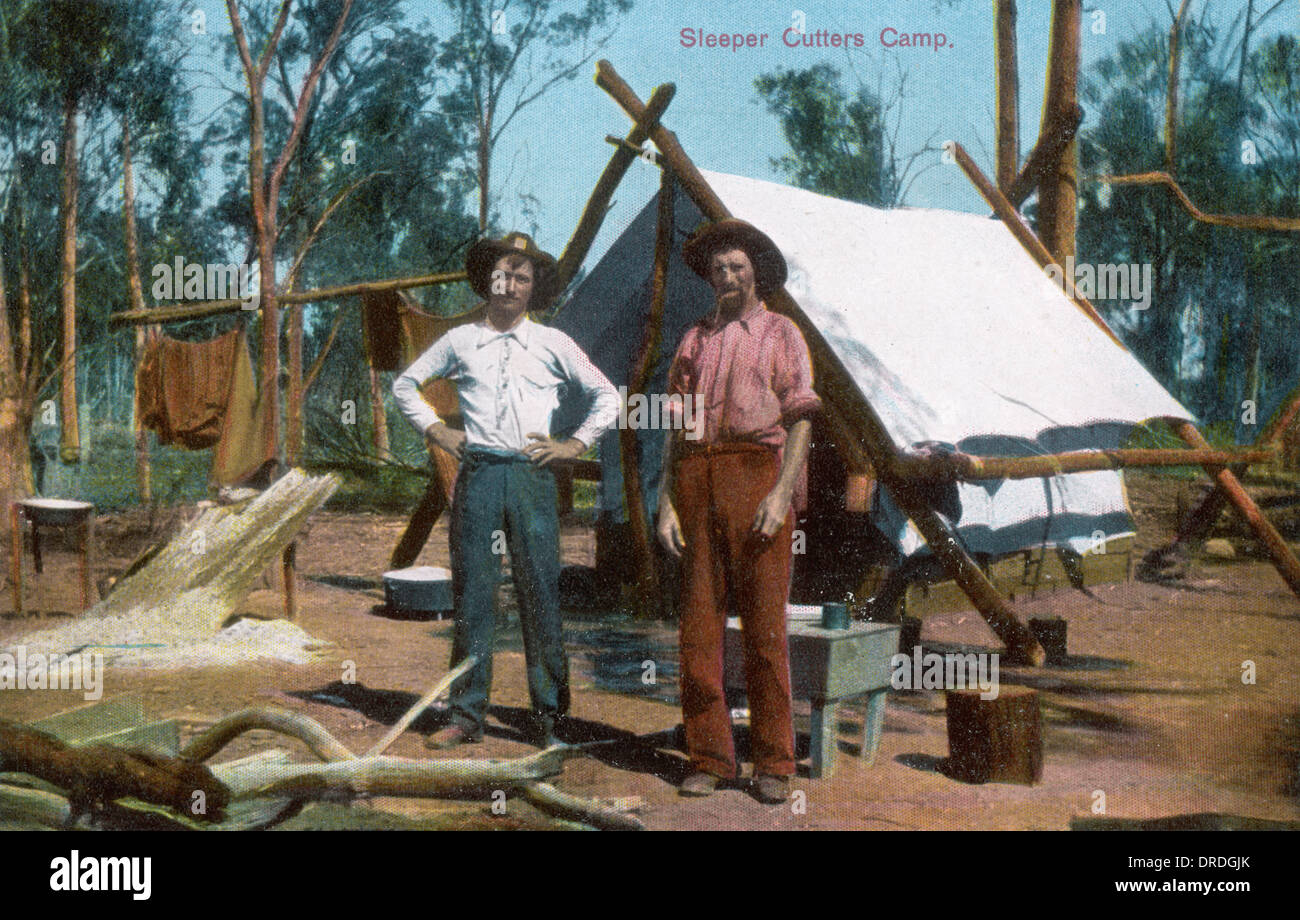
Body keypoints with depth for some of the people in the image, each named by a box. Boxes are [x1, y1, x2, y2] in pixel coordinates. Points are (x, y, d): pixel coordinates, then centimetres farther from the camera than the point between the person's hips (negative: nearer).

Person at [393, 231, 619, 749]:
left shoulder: (553, 344, 10)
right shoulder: (460, 341, 11)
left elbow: (606, 397, 15)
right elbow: (405, 384, 22)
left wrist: (574, 444, 5)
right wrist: (434, 429, 10)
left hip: (530, 475, -1)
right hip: (477, 474, 1)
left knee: (540, 593, -1)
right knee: (472, 594, 2)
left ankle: (549, 716, 8)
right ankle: (466, 716, 10)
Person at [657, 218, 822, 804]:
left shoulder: (781, 334, 10)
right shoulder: (694, 341, 19)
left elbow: (801, 422, 1)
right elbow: (675, 429, 14)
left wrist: (782, 494, -13)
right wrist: (666, 504, 3)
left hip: (757, 474, -3)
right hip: (696, 478, 3)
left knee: (764, 623, -4)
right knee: (699, 622, 1)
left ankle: (773, 764, 3)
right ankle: (708, 759, 9)